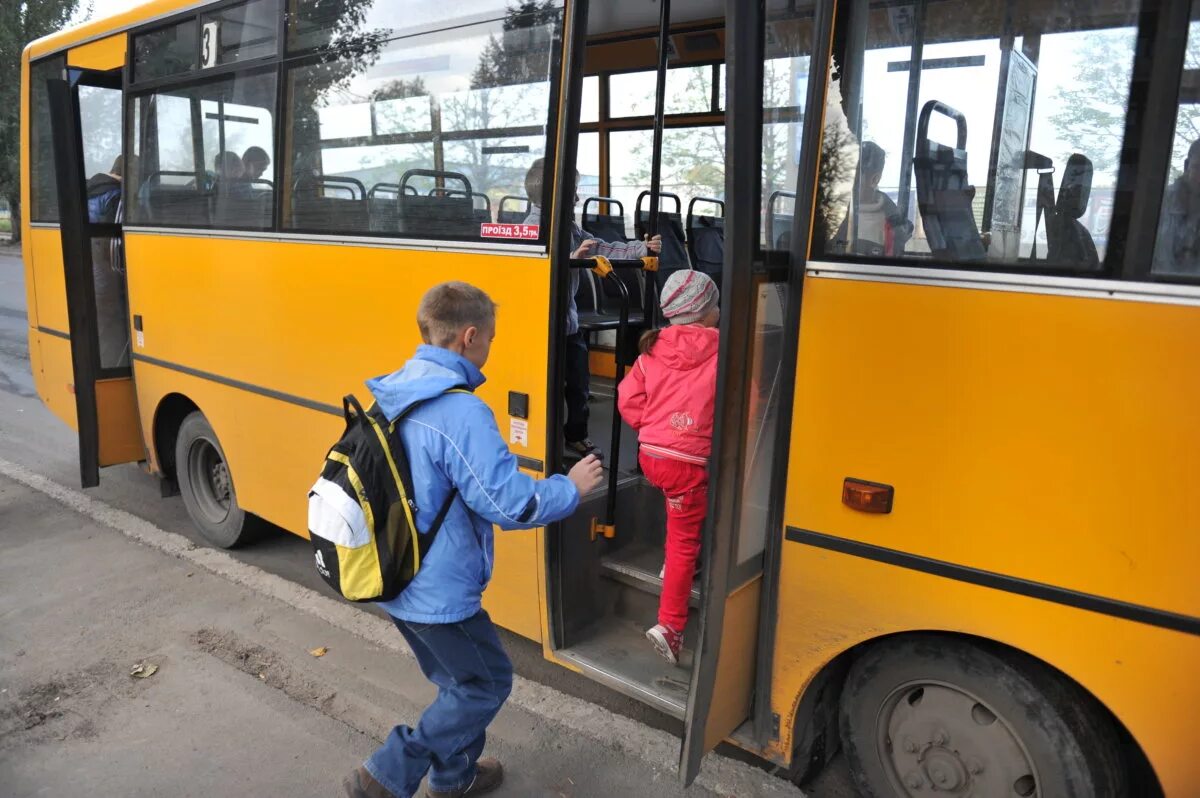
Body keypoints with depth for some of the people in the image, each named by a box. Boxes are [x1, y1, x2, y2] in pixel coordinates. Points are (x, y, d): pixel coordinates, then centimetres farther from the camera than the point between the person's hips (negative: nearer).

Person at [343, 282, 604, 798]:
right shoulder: (460, 412, -27)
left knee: (460, 681, 26)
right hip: (438, 592, -9)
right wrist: (572, 487, -10)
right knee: (488, 683, 13)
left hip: (396, 580, 9)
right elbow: (511, 503, -26)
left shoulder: (392, 395, 0)